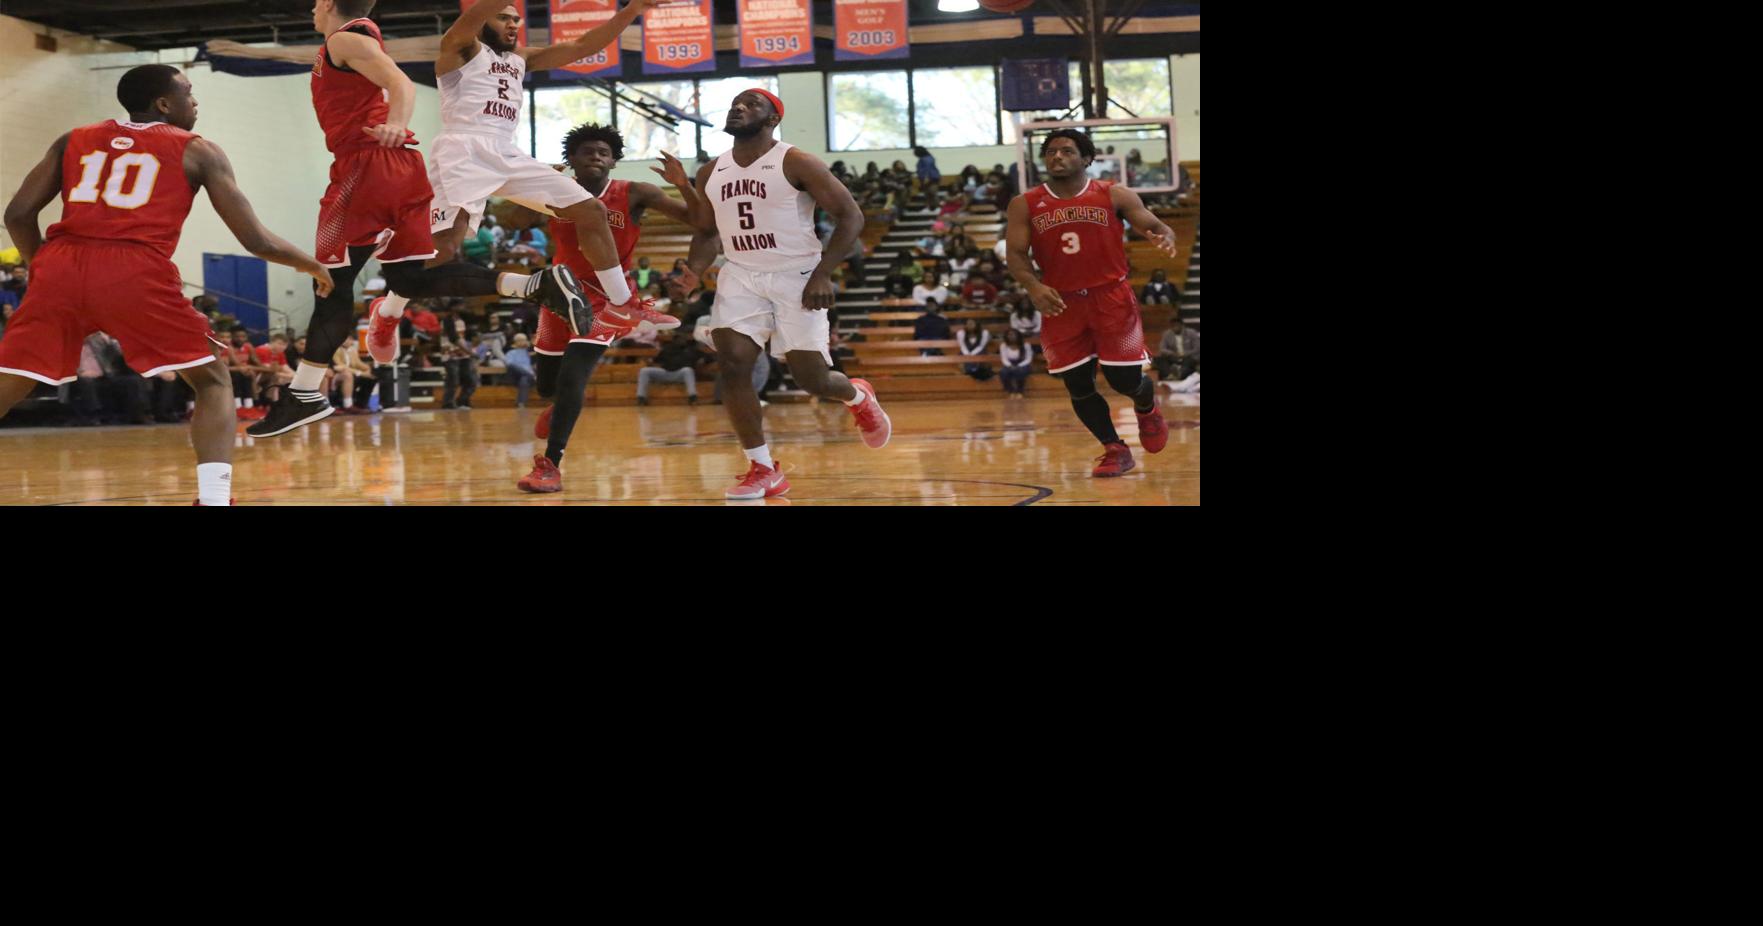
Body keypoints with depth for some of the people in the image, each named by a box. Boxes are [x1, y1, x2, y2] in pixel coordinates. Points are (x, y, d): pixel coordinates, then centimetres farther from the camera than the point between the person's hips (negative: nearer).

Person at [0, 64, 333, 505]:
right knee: (213, 383, 15)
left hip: (62, 267, 3)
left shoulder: (73, 140, 25)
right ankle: (213, 498, -3)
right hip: (138, 273, -3)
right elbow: (257, 241, 12)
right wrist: (313, 265, 29)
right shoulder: (197, 151, 16)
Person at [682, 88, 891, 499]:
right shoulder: (711, 172, 6)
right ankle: (763, 470, -6)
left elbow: (851, 216, -11)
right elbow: (705, 229, 20)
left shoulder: (796, 163, -11)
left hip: (796, 277, -4)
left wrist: (823, 273, -18)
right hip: (741, 277, 4)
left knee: (812, 379, -3)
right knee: (731, 365, -15)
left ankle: (858, 396, 36)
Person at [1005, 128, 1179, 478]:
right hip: (1062, 304, 2)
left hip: (1111, 297, -1)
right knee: (1078, 386, 2)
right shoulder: (1024, 205, -1)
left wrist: (1165, 237, -29)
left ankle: (1147, 408, 34)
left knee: (1125, 379, -3)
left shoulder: (1114, 195, -3)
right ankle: (1115, 450, 21)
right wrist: (1034, 287, -26)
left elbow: (1156, 227, -3)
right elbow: (1016, 255, -6)